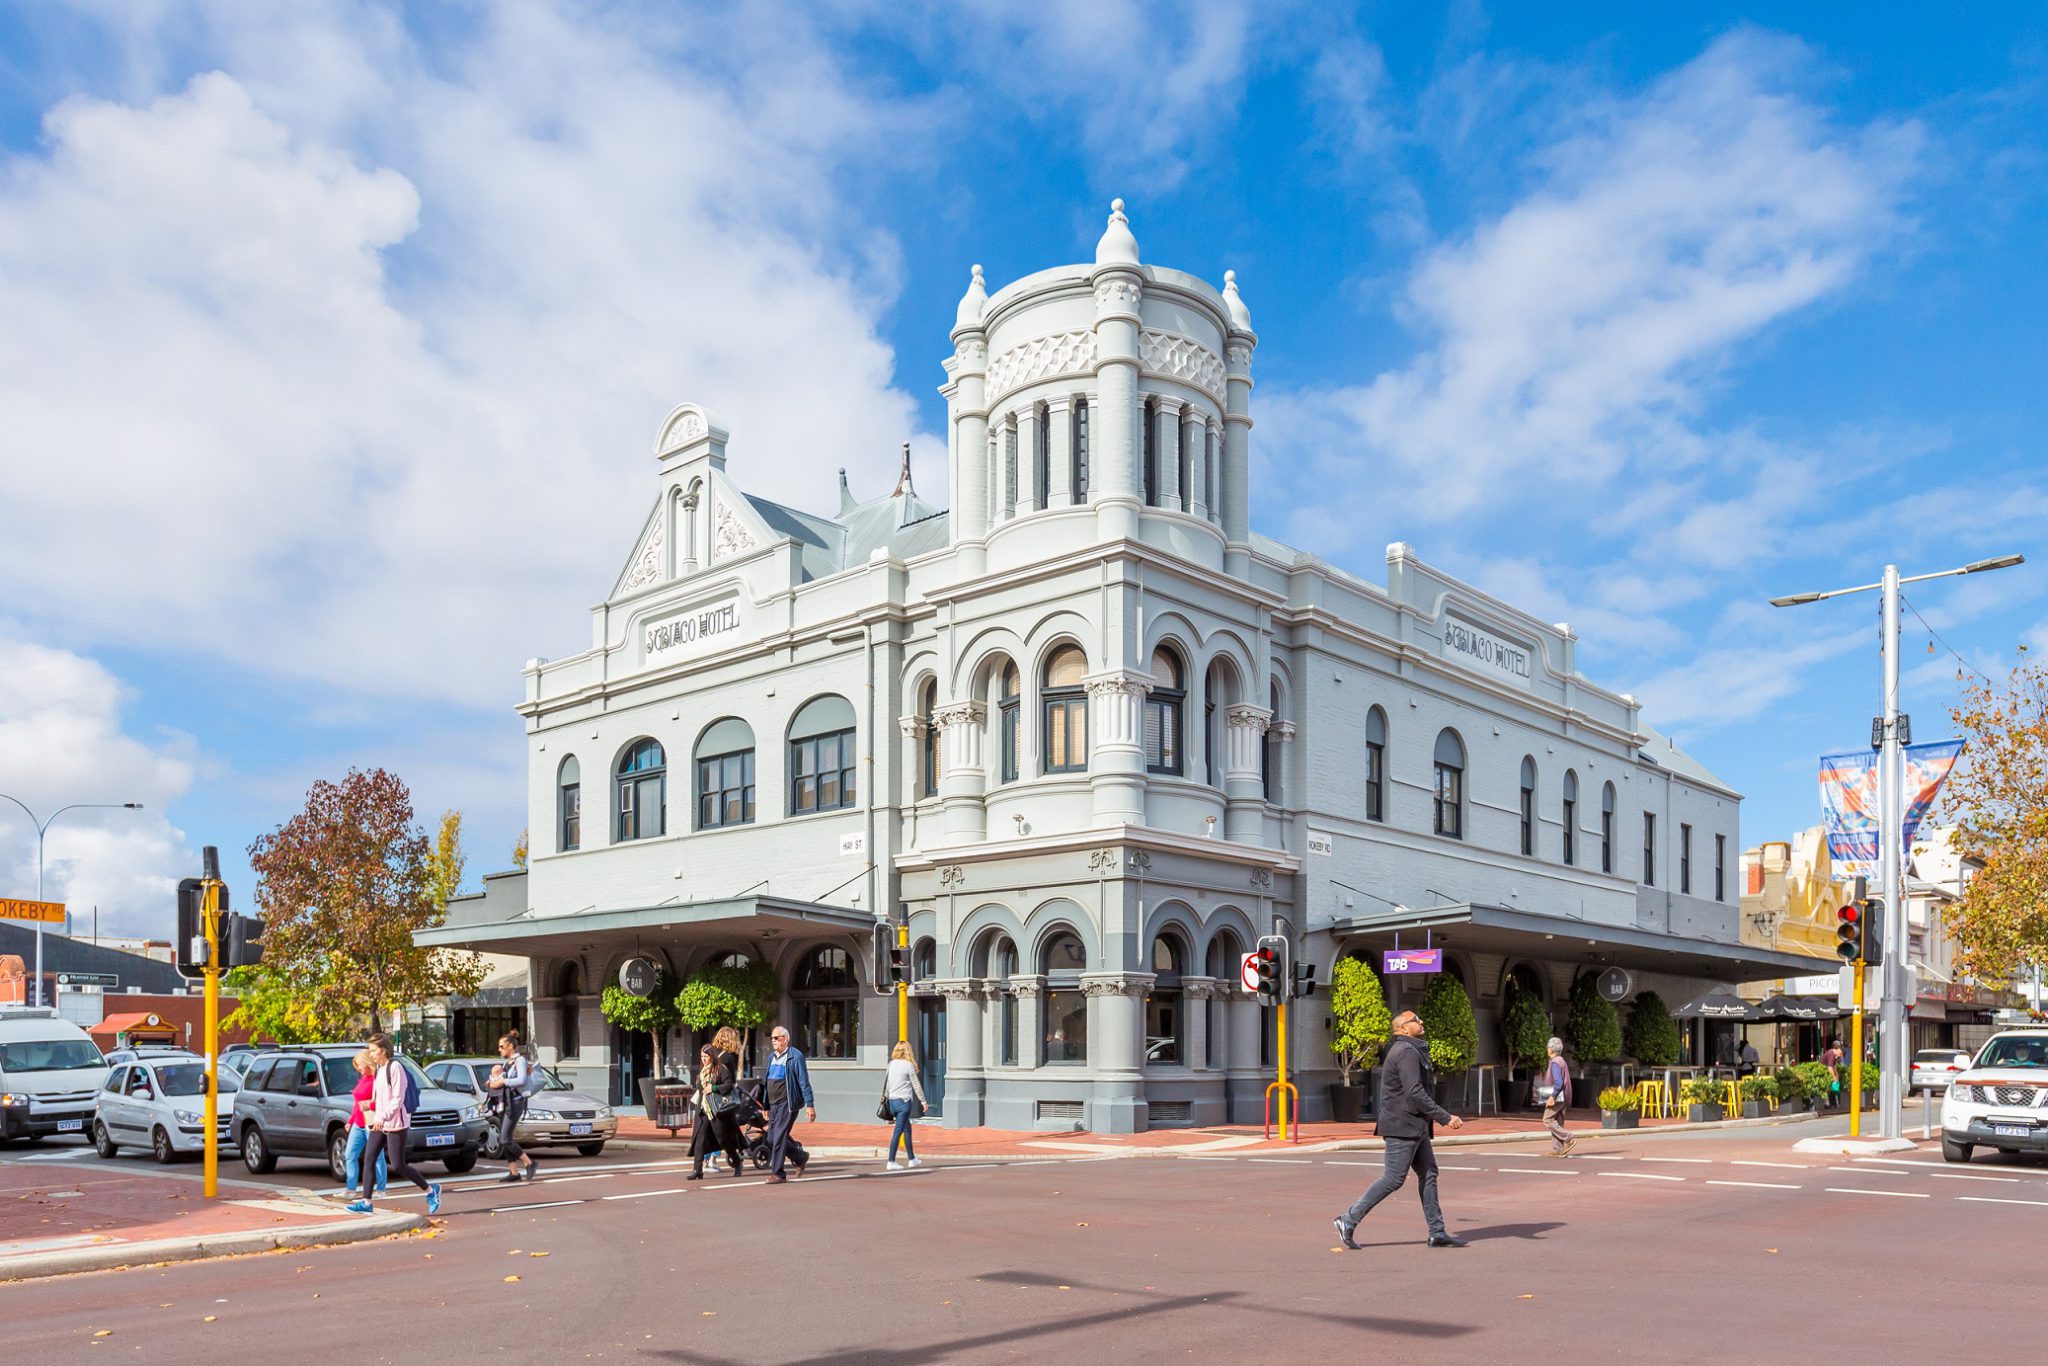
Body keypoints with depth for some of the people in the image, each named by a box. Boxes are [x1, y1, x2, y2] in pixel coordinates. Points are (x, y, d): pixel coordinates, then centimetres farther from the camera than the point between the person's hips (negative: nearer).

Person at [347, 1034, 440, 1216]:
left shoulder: (395, 1067, -14)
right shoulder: (378, 1069, 13)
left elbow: (398, 1099, -18)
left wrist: (383, 1117, -24)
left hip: (395, 1124, -9)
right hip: (379, 1124, 9)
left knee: (398, 1166, -7)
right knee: (368, 1159, 0)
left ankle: (431, 1190, 9)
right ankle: (366, 1202, 5)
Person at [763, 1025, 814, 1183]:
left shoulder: (795, 1056, -8)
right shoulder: (771, 1058, 15)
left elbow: (804, 1082, -10)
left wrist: (810, 1105, -14)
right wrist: (766, 1106, 20)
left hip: (787, 1103, -8)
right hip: (773, 1104, 8)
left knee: (779, 1137, -10)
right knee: (771, 1138, 8)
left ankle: (778, 1173, -2)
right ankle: (800, 1157, 26)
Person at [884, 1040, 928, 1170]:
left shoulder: (892, 1064, 8)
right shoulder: (908, 1065, -9)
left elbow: (888, 1083, 12)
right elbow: (916, 1085, -6)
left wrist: (887, 1096, 21)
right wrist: (923, 1101, 2)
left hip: (893, 1101, 7)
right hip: (904, 1101, -7)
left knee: (907, 1129, 18)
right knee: (898, 1131, -4)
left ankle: (912, 1159, 25)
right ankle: (891, 1162, -5)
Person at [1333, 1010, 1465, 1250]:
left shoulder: (1413, 1050, 18)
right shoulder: (1406, 1052, -16)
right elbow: (1415, 1093, -24)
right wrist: (1445, 1117, -24)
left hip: (1415, 1127, 10)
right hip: (1403, 1126, -10)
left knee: (1428, 1175, 9)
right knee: (1393, 1179, -8)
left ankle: (1437, 1232, 11)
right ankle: (1348, 1220, -4)